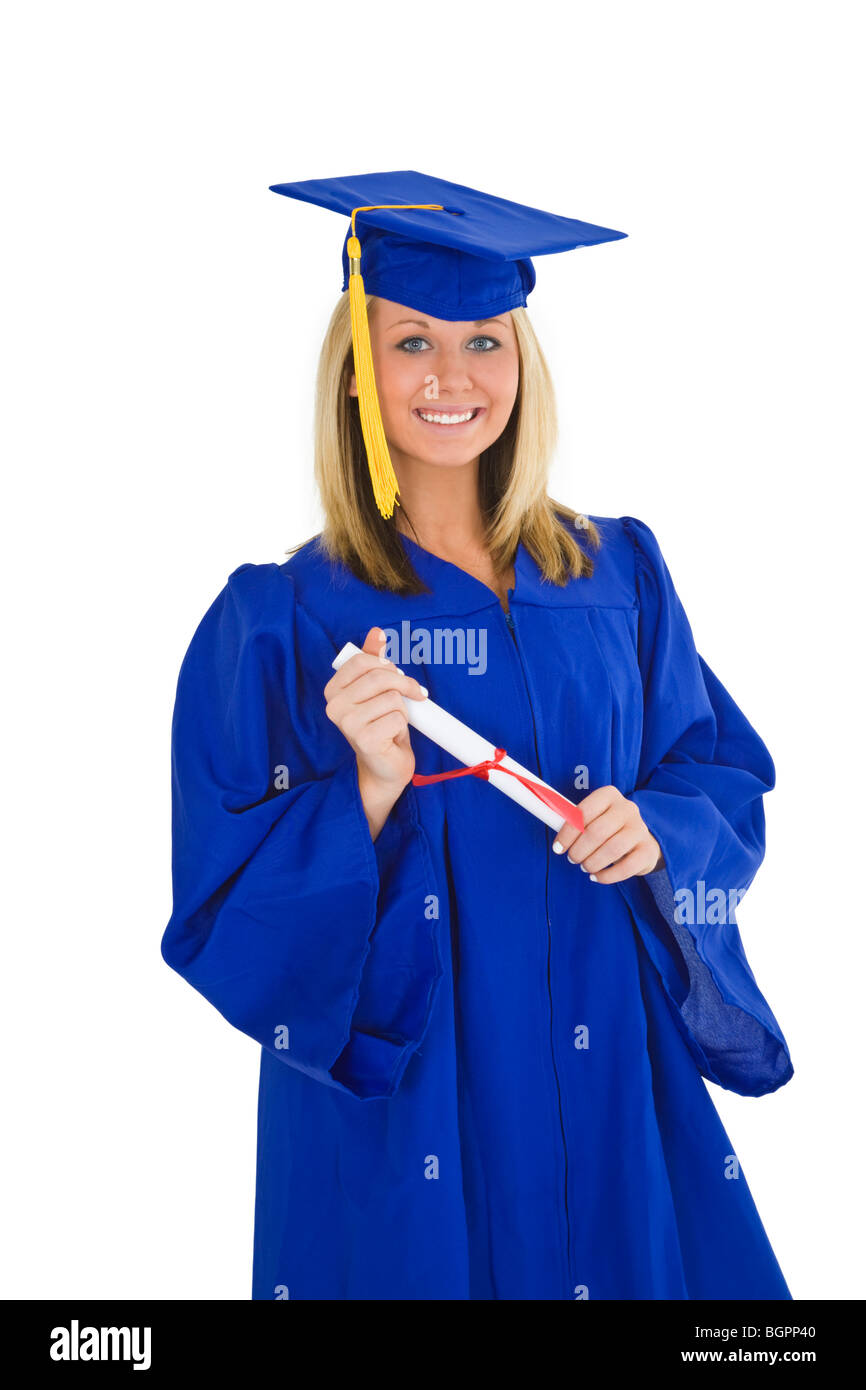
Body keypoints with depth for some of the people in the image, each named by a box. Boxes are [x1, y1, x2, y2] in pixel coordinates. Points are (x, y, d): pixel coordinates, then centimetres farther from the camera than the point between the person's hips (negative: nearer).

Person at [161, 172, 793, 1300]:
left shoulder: (618, 573, 2)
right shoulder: (279, 620, -8)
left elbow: (724, 772, 8)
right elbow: (227, 913, -9)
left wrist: (657, 828, -13)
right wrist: (373, 793, -25)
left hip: (605, 1080, 3)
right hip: (399, 1108, -3)